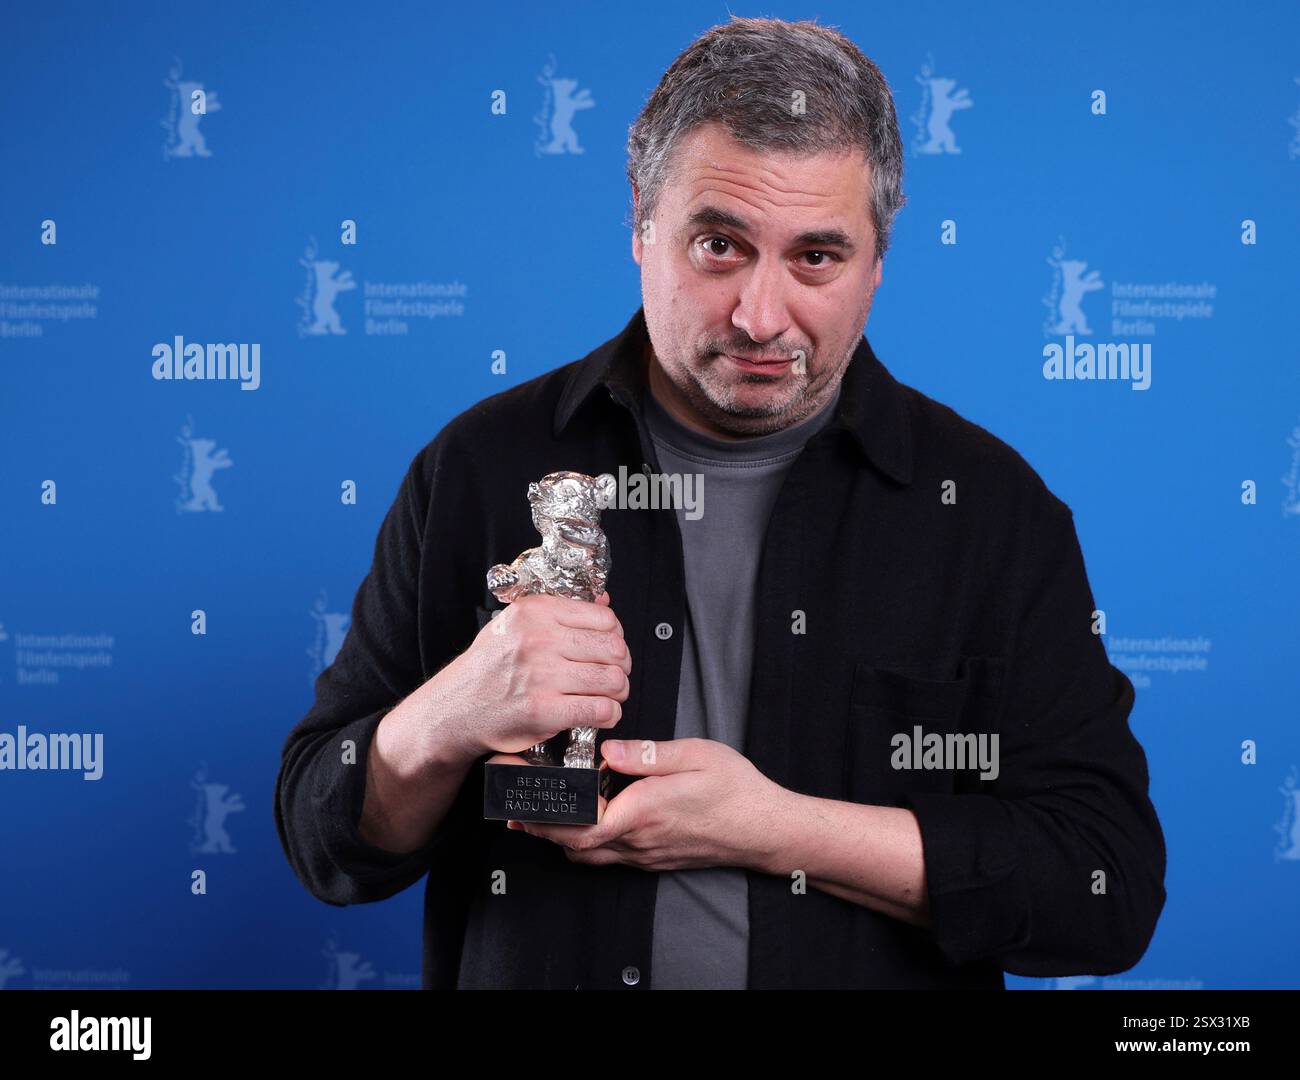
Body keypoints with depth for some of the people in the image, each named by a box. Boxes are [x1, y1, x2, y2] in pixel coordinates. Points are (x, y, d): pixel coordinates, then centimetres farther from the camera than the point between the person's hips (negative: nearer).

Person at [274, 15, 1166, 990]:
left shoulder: (991, 505, 0)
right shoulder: (480, 468, 1)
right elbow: (329, 845, 4)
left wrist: (770, 829, -14)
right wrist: (449, 719, -17)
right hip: (522, 974, 1)